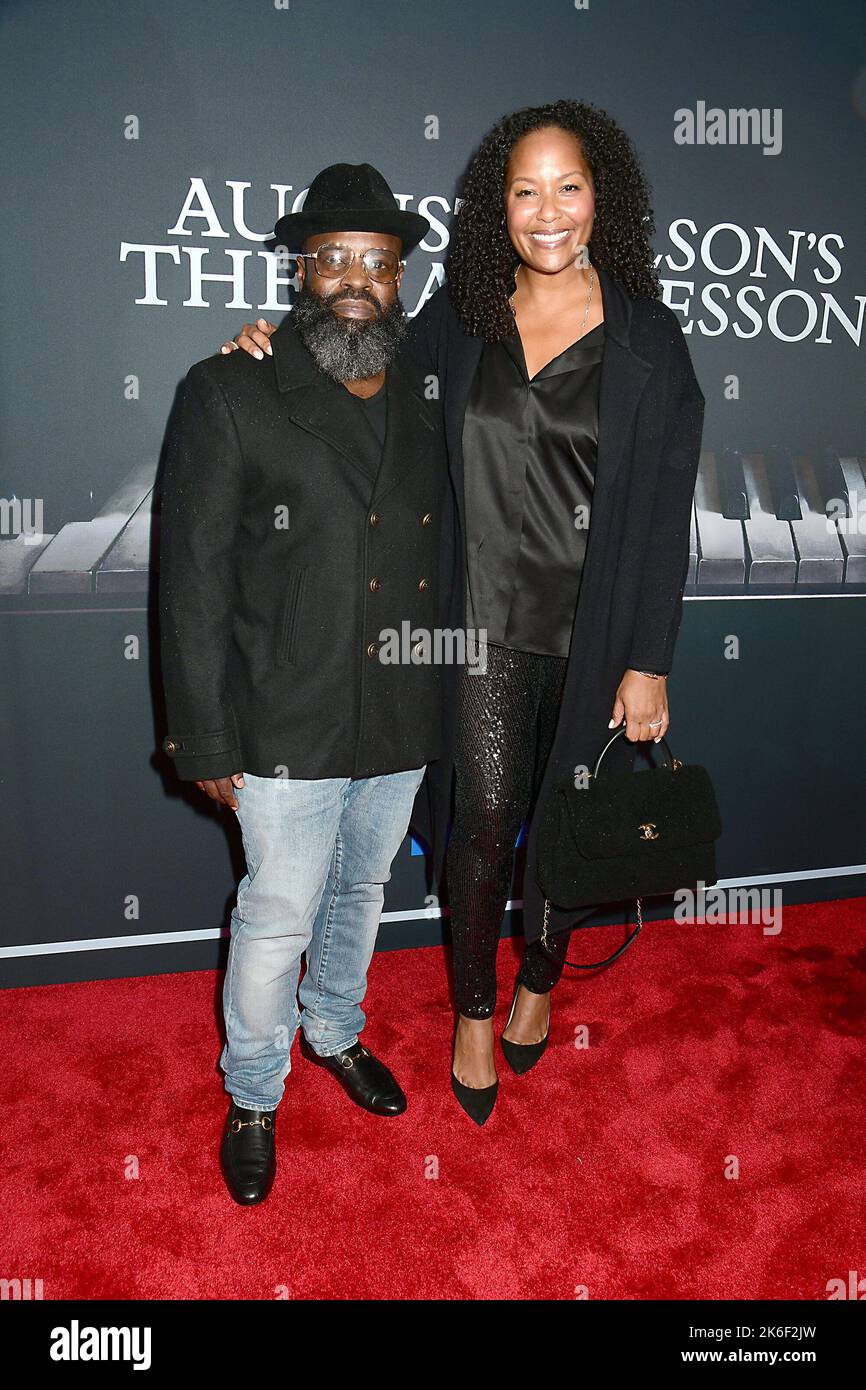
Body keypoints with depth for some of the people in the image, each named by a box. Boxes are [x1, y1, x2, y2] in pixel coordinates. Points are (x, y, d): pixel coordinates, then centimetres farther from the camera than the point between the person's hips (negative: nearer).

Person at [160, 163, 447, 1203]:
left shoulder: (428, 401, 6)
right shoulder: (230, 394, -9)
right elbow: (192, 581, -10)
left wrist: (454, 698, 9)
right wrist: (205, 742, -12)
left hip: (404, 722, 5)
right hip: (289, 728, -4)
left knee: (361, 892, 22)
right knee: (277, 920, 7)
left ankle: (336, 1031, 48)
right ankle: (253, 1096, 32)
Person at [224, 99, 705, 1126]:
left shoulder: (647, 339, -4)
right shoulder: (460, 315, 3)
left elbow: (664, 514, -5)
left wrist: (648, 664, -7)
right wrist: (283, 342, 2)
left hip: (596, 628, -1)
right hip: (486, 616, 1)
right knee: (484, 819, 3)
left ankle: (538, 984, 41)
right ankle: (472, 1013, 28)